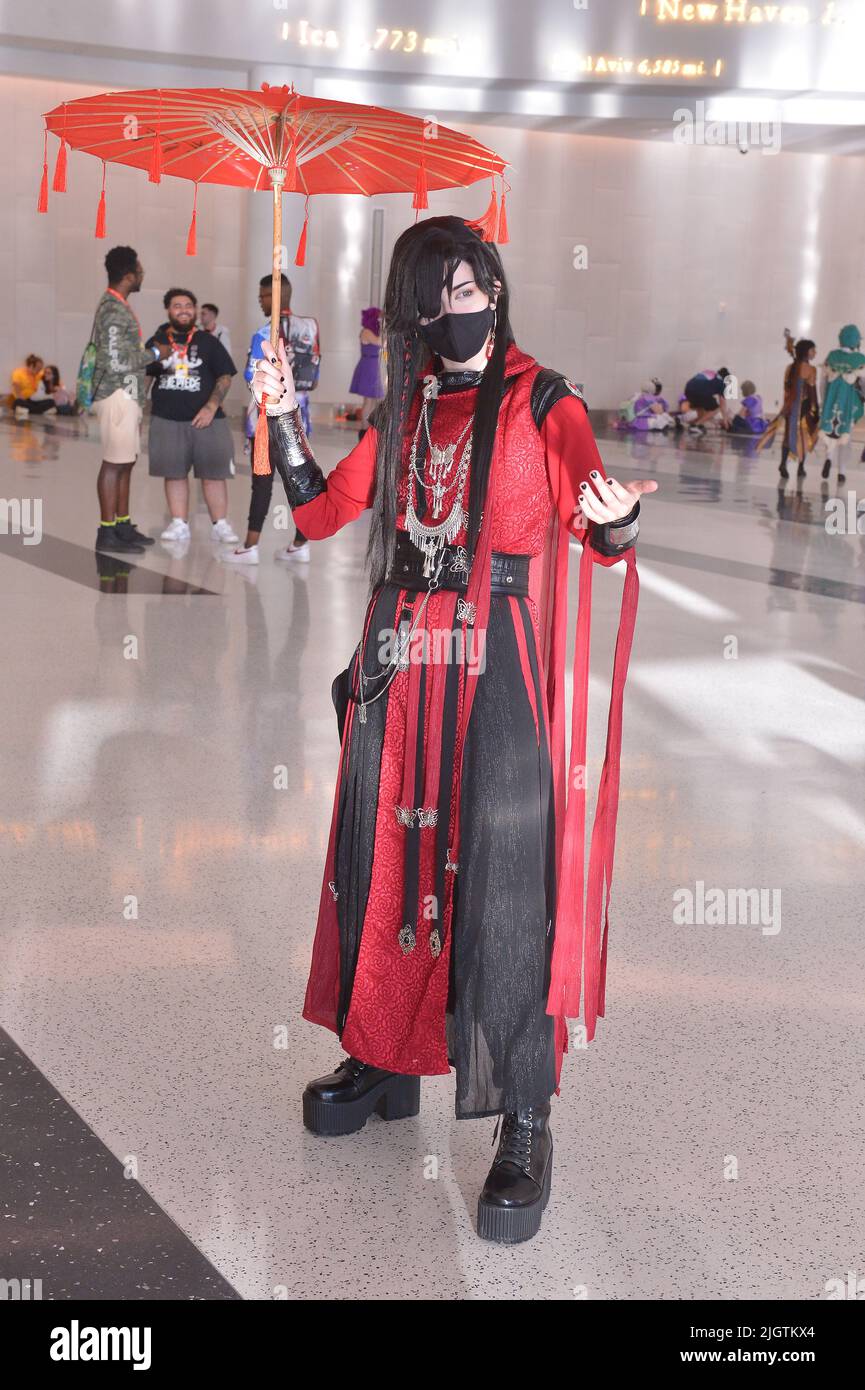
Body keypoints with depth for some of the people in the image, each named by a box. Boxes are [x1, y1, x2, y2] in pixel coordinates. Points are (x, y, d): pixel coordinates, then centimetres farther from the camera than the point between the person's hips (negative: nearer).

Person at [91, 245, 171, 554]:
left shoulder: (117, 306, 14)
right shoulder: (113, 310, -17)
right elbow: (115, 363, -22)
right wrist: (155, 353, -13)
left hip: (127, 395, 10)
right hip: (118, 396, -10)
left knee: (125, 462, 13)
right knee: (114, 463, -6)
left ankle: (122, 525, 20)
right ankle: (107, 532, -3)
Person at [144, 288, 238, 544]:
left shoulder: (208, 342, 4)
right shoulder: (157, 341, 9)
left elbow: (225, 377, 1)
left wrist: (211, 407, -10)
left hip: (205, 419, -2)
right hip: (166, 419, 2)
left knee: (213, 473, -1)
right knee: (174, 473, 5)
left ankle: (220, 524, 5)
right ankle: (179, 524, 13)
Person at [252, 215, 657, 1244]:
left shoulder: (544, 404, -1)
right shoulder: (404, 409, 14)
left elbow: (597, 536, -12)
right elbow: (321, 511, 14)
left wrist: (615, 522, -35)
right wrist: (282, 418, 2)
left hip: (497, 666, -5)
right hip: (401, 659, 5)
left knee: (500, 885, -7)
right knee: (386, 856, 11)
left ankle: (524, 1125, 1)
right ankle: (383, 1059, 28)